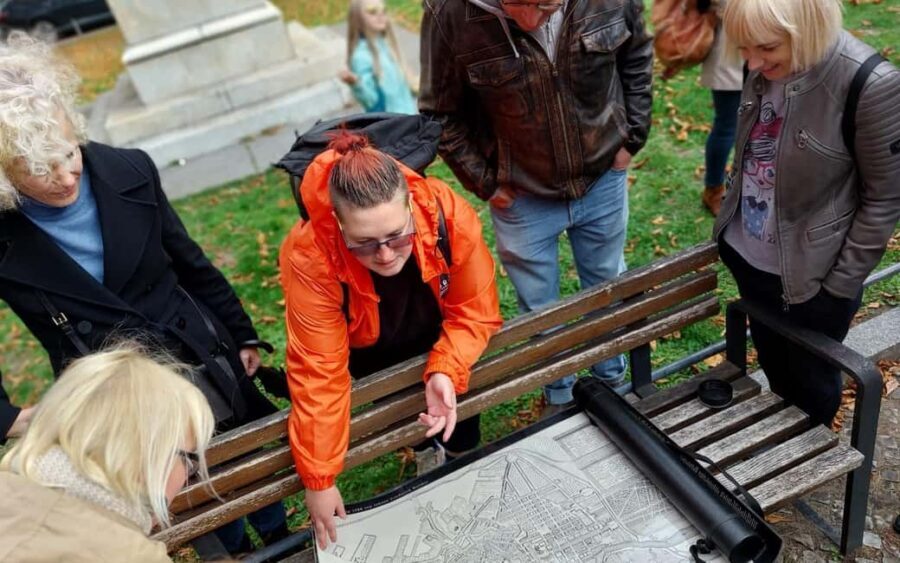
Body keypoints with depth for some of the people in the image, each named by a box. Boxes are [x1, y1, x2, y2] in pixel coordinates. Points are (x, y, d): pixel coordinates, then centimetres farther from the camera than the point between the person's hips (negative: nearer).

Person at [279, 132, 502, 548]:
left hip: (438, 335, 2)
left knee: (462, 433, 13)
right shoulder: (309, 257, -41)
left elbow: (474, 311, -24)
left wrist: (445, 372, -40)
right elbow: (319, 372, -34)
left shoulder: (450, 215, -39)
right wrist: (318, 478, -28)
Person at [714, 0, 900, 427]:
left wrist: (842, 282, -11)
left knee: (811, 380, 19)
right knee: (773, 366, 27)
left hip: (810, 275, -5)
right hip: (746, 255, 5)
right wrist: (729, 219, 10)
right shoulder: (765, 67, -8)